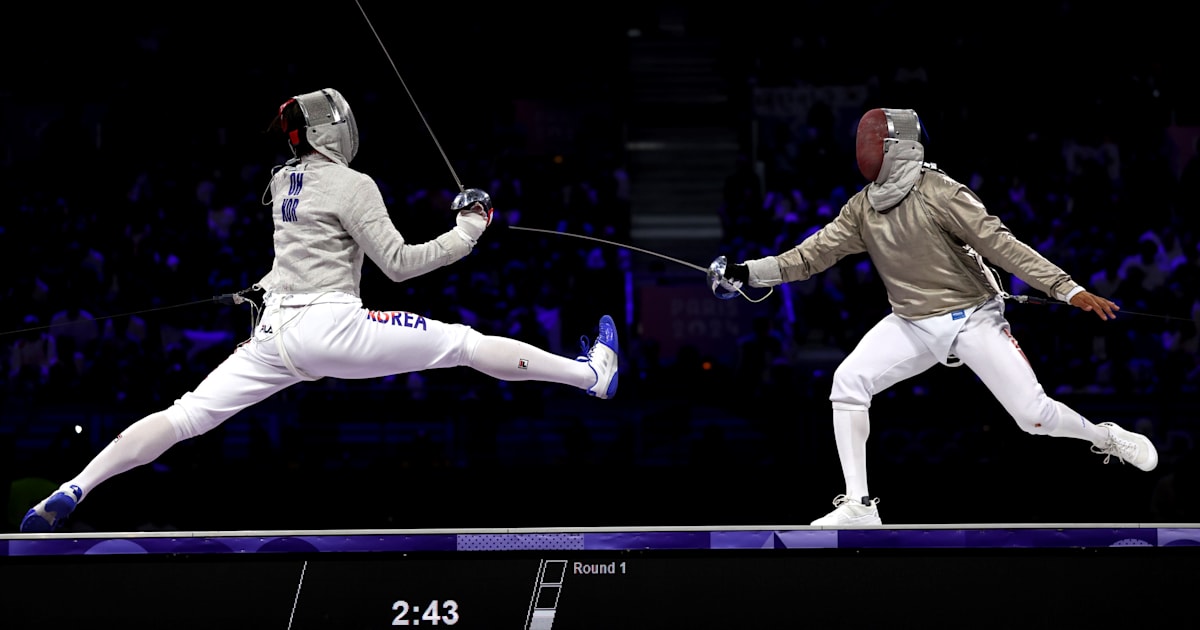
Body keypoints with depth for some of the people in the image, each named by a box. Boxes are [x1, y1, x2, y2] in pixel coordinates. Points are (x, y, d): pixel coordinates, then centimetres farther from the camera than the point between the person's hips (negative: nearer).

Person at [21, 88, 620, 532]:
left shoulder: (284, 180, 16)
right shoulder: (350, 184, -5)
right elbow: (399, 264, -6)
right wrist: (466, 234, 0)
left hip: (276, 334, 7)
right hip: (331, 328, -6)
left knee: (185, 418, 1)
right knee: (467, 343, 1)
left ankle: (70, 493, -10)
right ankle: (592, 374, 6)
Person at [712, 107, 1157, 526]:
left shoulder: (939, 193, -20)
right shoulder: (861, 209, -1)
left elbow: (1001, 245, -22)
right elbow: (811, 256, 1)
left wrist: (1068, 289, -27)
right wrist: (748, 273, -11)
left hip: (971, 317, -5)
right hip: (912, 324, 5)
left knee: (1034, 414, -9)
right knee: (847, 383, -16)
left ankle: (1108, 439, 23)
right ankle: (859, 505, -10)